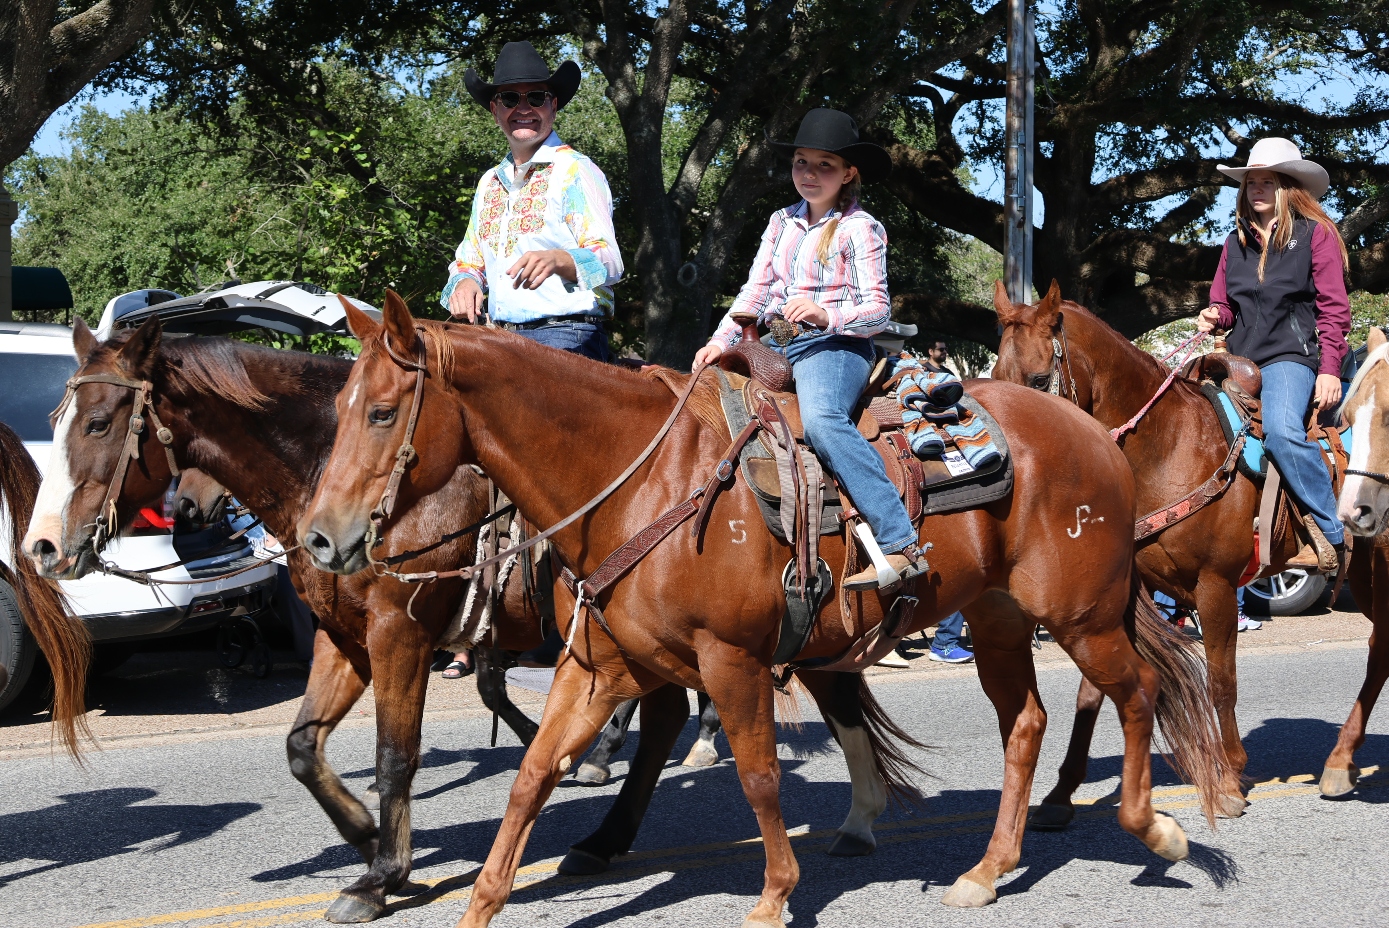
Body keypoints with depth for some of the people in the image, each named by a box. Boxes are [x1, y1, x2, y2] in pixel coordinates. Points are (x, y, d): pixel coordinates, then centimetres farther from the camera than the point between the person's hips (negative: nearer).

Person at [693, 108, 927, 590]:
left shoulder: (859, 229, -2)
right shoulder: (782, 223, 17)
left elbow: (877, 309, -8)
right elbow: (755, 291, 15)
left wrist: (826, 315, -27)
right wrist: (720, 341, 0)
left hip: (834, 344, -8)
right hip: (778, 345, 8)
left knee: (821, 419, -36)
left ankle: (899, 545, -42)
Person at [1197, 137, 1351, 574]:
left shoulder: (1316, 234, 0)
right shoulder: (1237, 242, 15)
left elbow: (1333, 310, -3)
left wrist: (1330, 370, -12)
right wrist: (1214, 317, -1)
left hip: (1292, 356, -6)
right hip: (1242, 359, 7)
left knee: (1281, 429, -33)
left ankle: (1332, 536, -26)